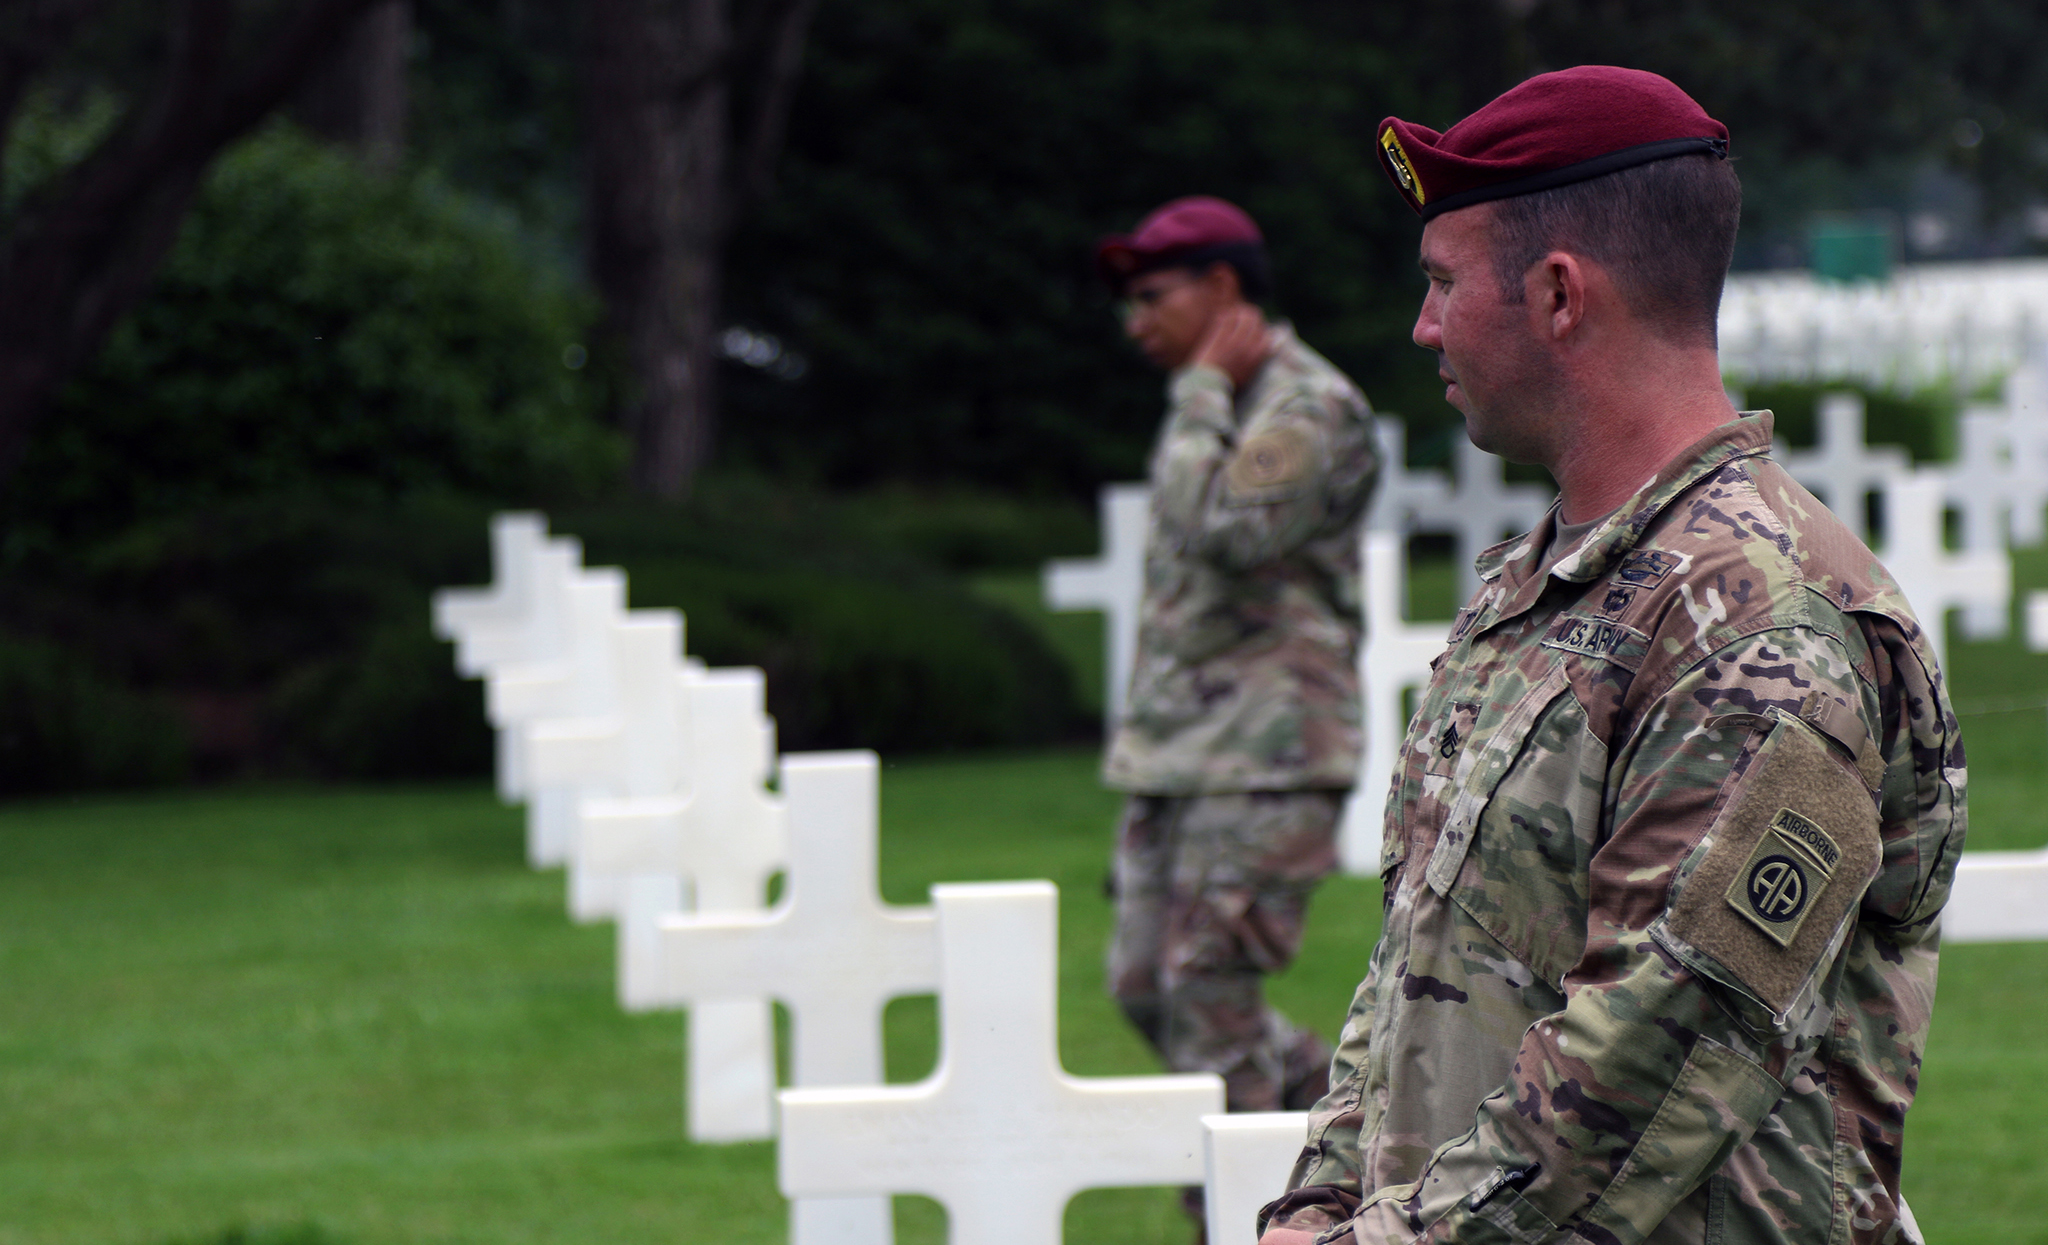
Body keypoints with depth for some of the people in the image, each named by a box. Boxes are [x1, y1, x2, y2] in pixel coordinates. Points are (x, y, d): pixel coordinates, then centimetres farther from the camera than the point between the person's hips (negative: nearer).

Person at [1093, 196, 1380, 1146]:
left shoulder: (1312, 408, -11)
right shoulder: (1213, 414, 19)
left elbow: (1223, 531, -26)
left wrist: (1203, 394, -14)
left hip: (1268, 750, -9)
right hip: (1174, 749, 9)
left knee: (1209, 989, -11)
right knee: (1145, 987, 8)